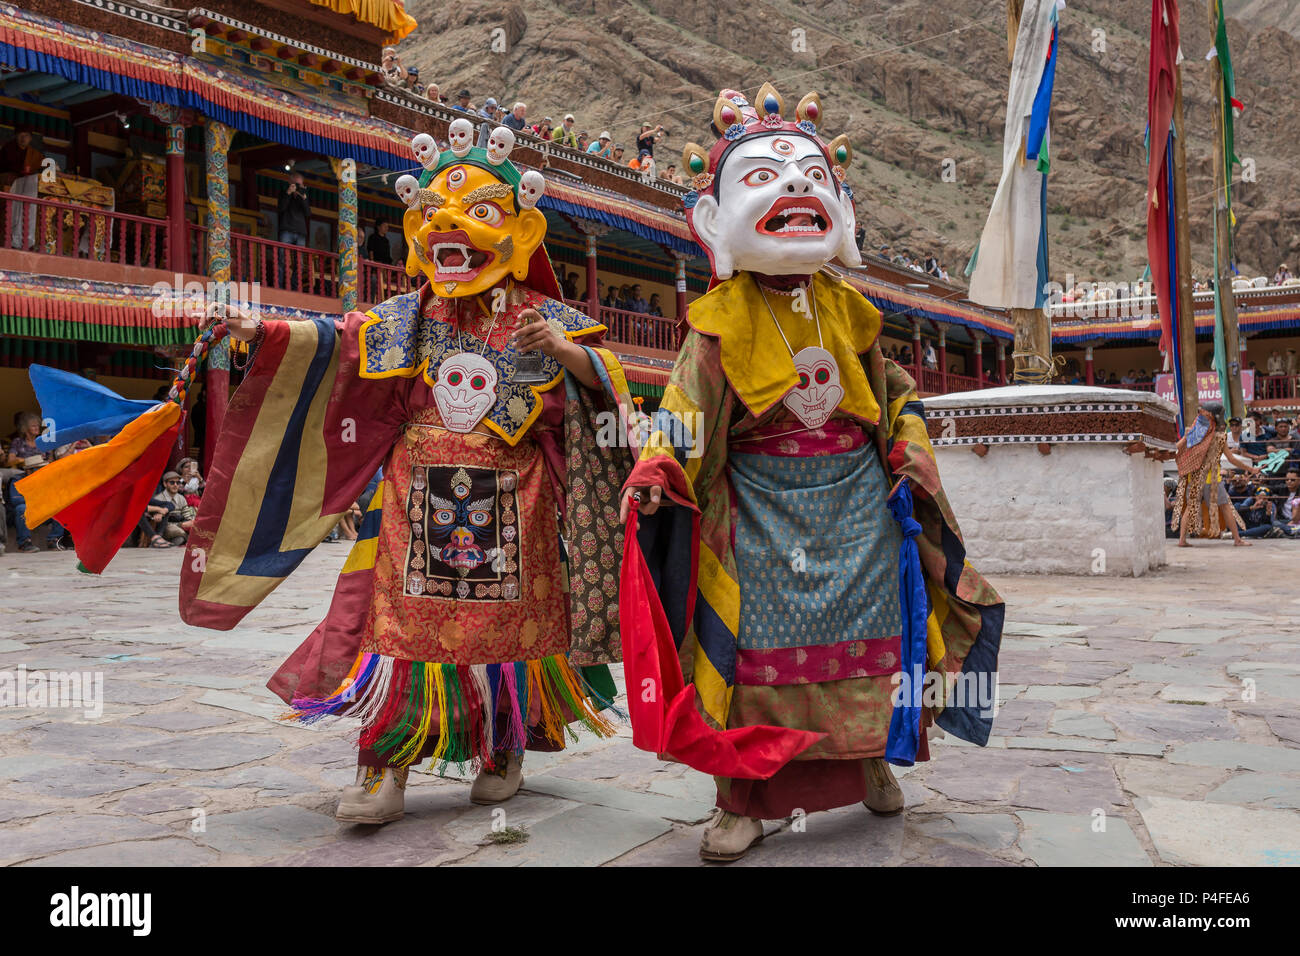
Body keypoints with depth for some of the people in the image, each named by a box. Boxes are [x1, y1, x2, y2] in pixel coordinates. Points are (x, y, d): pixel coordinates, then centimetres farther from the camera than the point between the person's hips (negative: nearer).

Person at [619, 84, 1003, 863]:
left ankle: (874, 760, 33)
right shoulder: (722, 318, -4)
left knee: (865, 634, 10)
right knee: (752, 650, -2)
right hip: (760, 507, -3)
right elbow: (687, 404, -9)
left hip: (856, 500, 4)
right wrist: (655, 466, -24)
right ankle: (742, 802, 10)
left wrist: (910, 446, 1)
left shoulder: (848, 307, 7)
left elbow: (893, 387, 16)